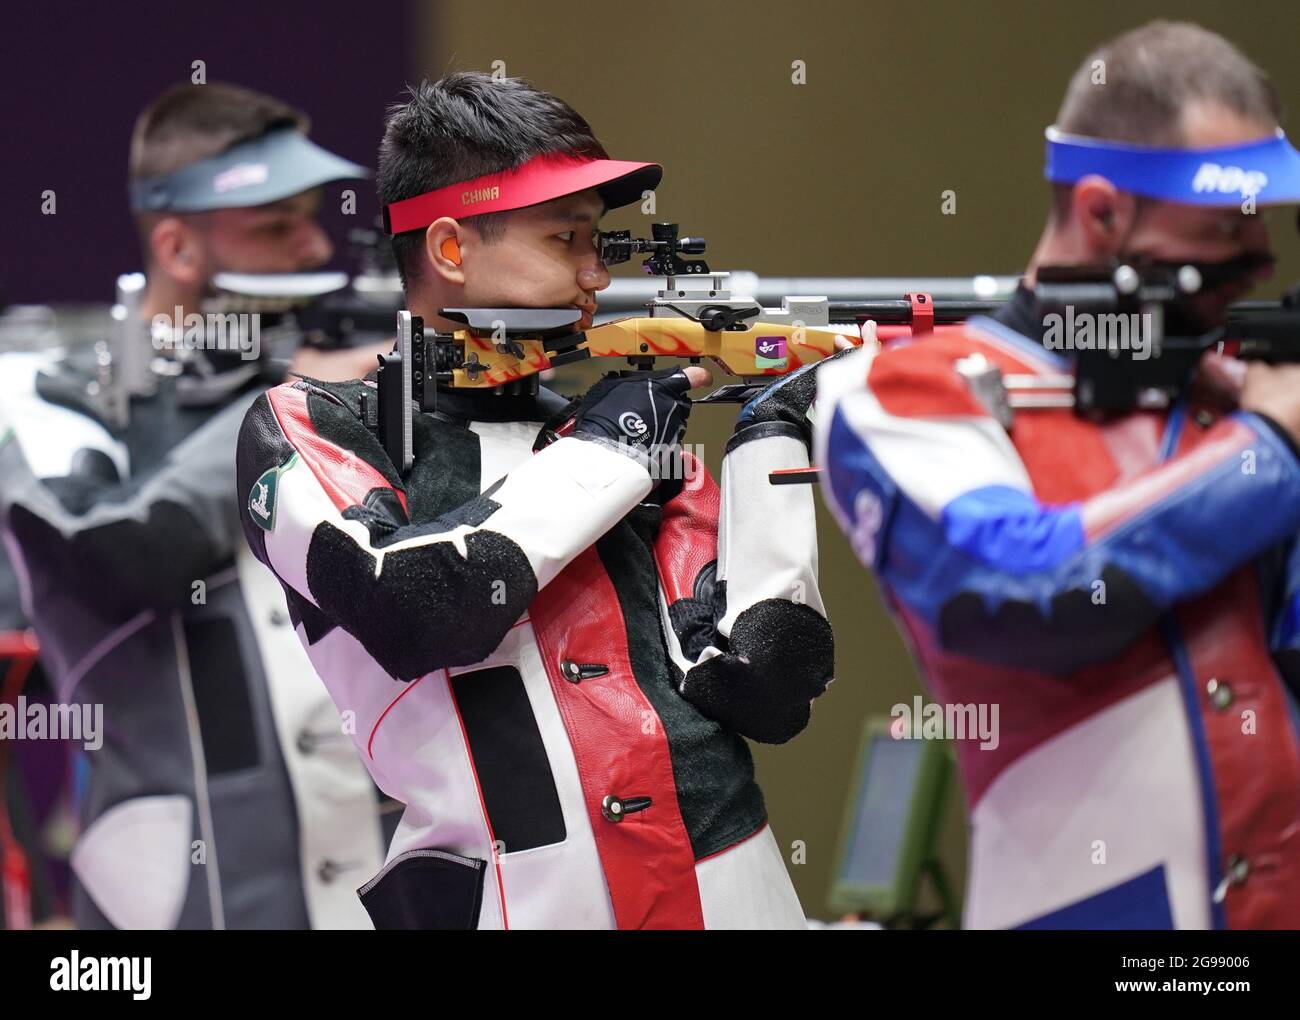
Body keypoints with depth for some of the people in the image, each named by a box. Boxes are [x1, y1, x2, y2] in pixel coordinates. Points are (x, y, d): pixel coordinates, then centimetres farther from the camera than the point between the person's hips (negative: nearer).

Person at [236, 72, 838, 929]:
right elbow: (407, 611, -13)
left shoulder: (644, 438, 12)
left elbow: (764, 691, 4)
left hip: (728, 898, 2)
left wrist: (773, 439, -1)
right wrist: (603, 450, -4)